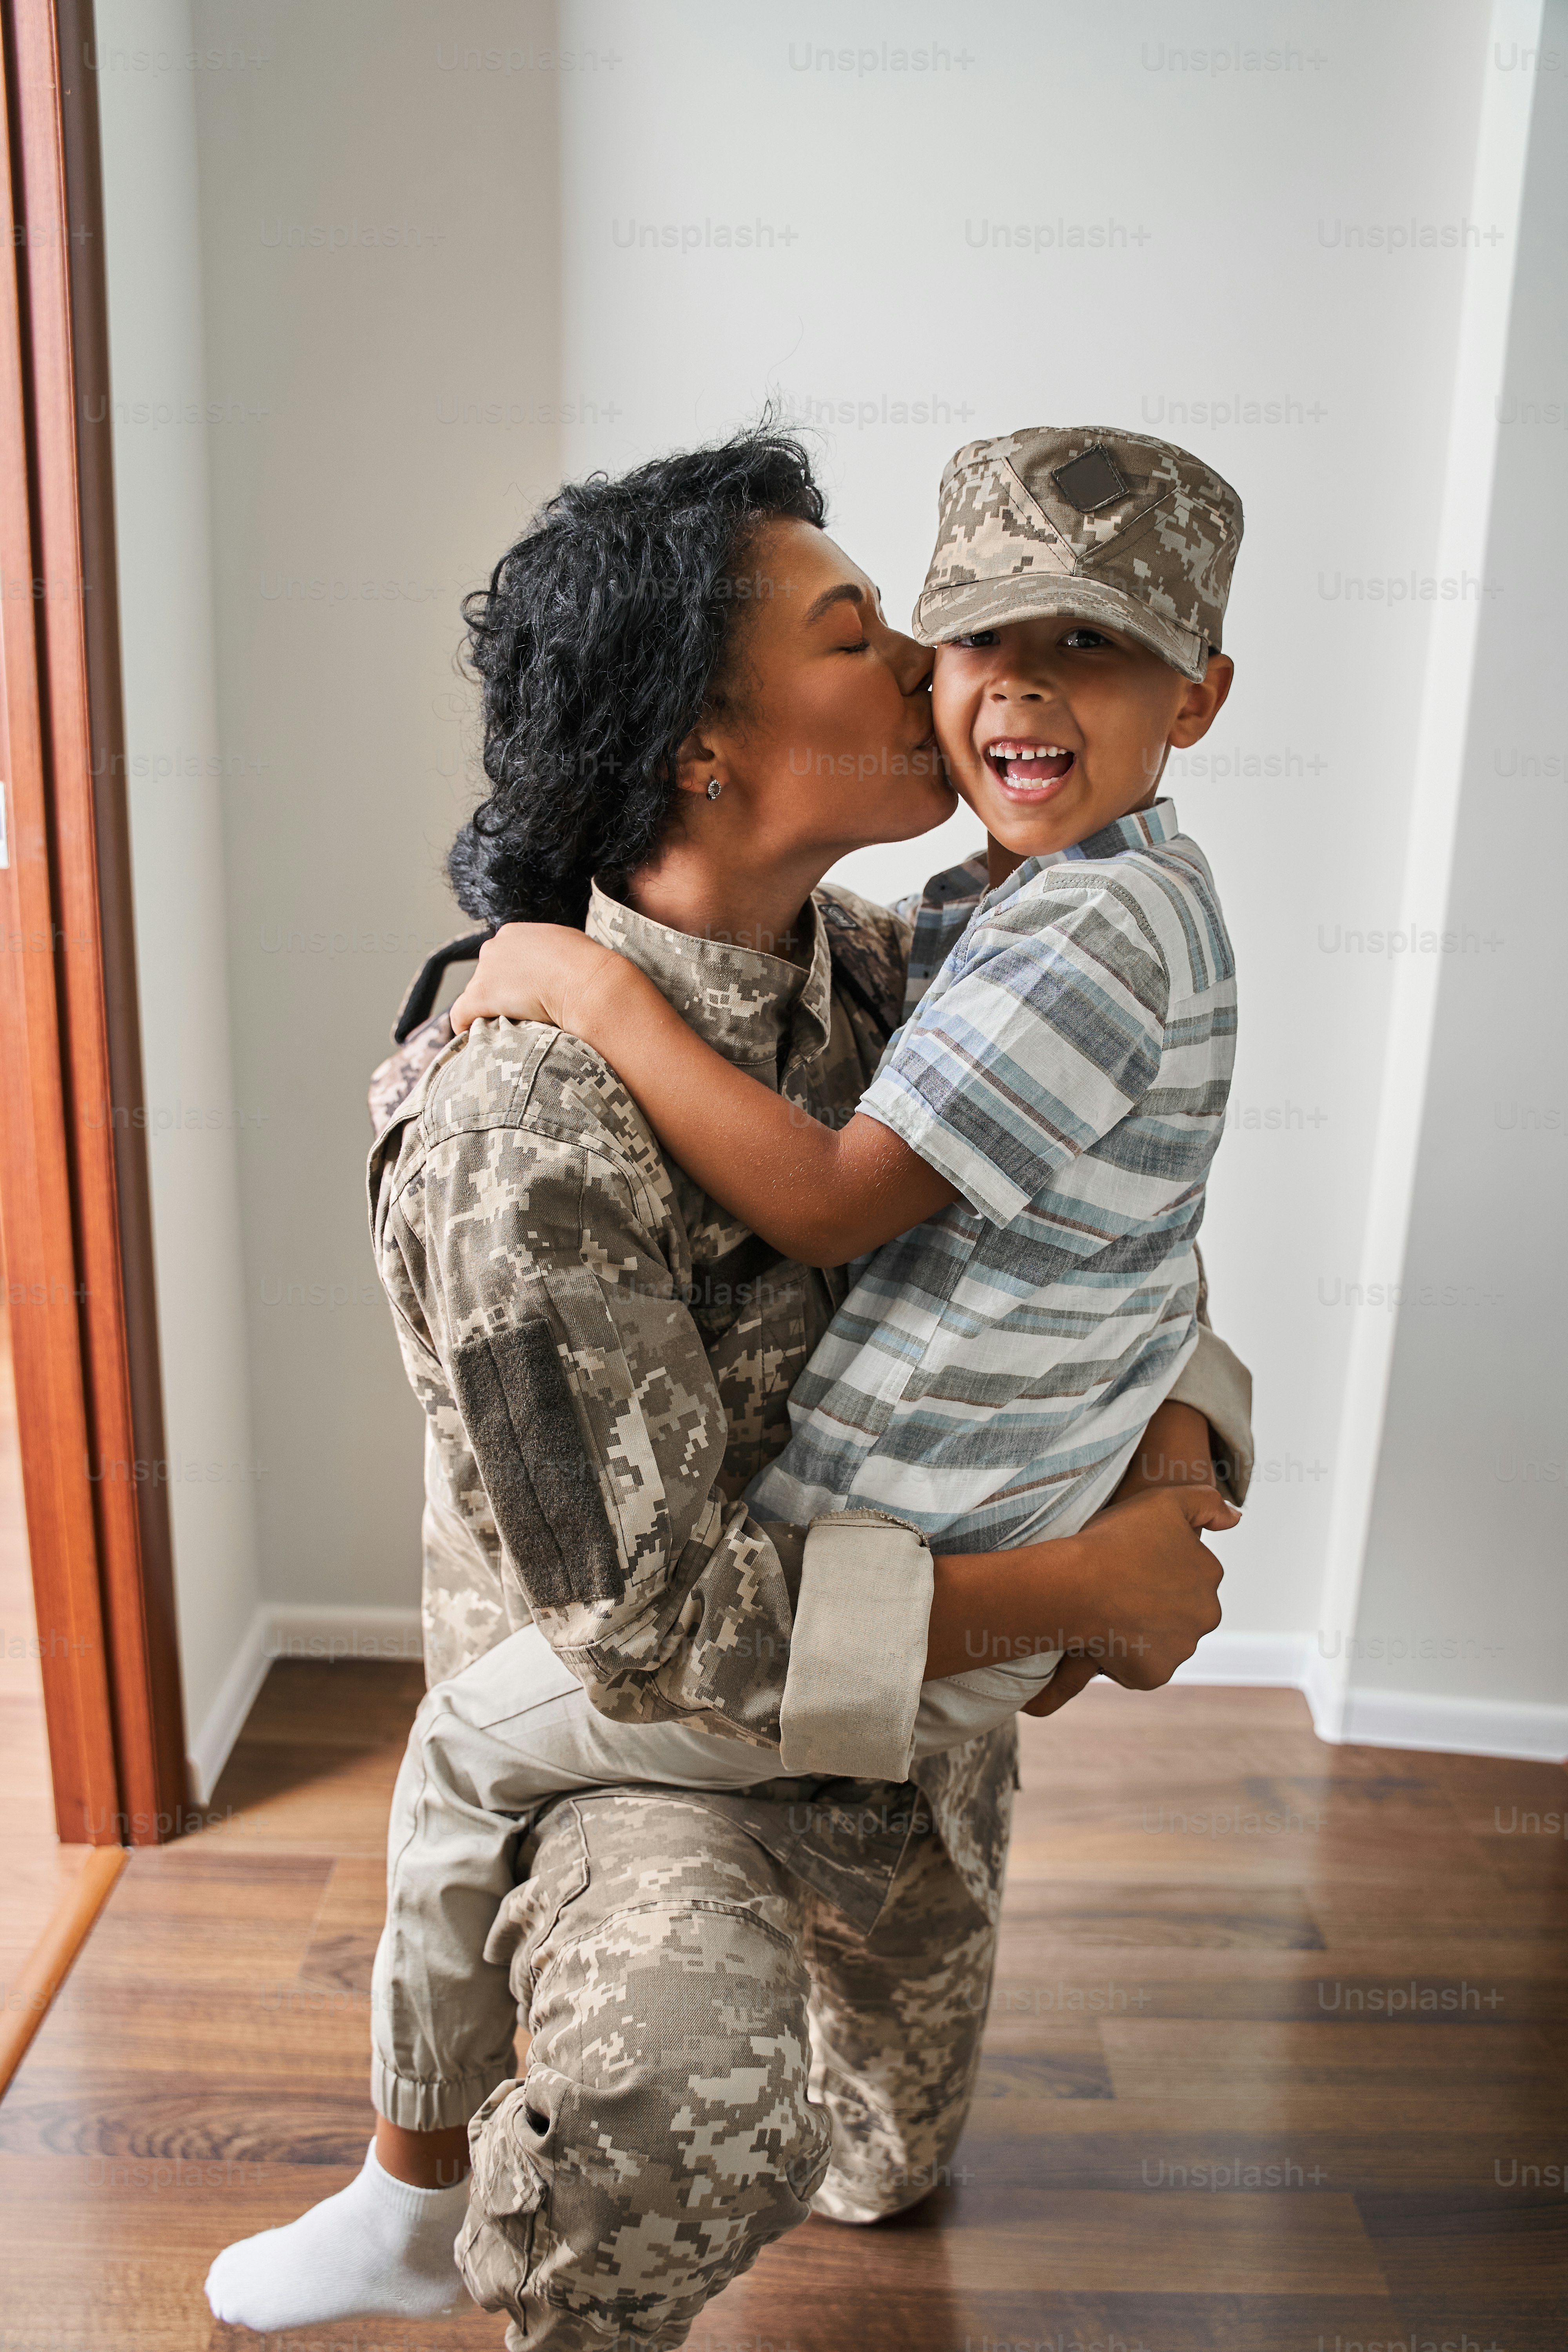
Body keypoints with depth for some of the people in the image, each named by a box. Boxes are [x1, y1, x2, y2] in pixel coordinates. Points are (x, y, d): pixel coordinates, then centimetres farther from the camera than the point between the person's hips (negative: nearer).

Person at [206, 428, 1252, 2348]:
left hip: (910, 1691, 6)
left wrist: (1172, 1453, -16)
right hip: (636, 1709, -6)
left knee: (891, 2154, 22)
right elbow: (649, 1618, -31)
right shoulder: (528, 1129, -33)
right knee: (681, 2095, -36)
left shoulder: (879, 970, -9)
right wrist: (1073, 1593, -27)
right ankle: (415, 2196, -1)